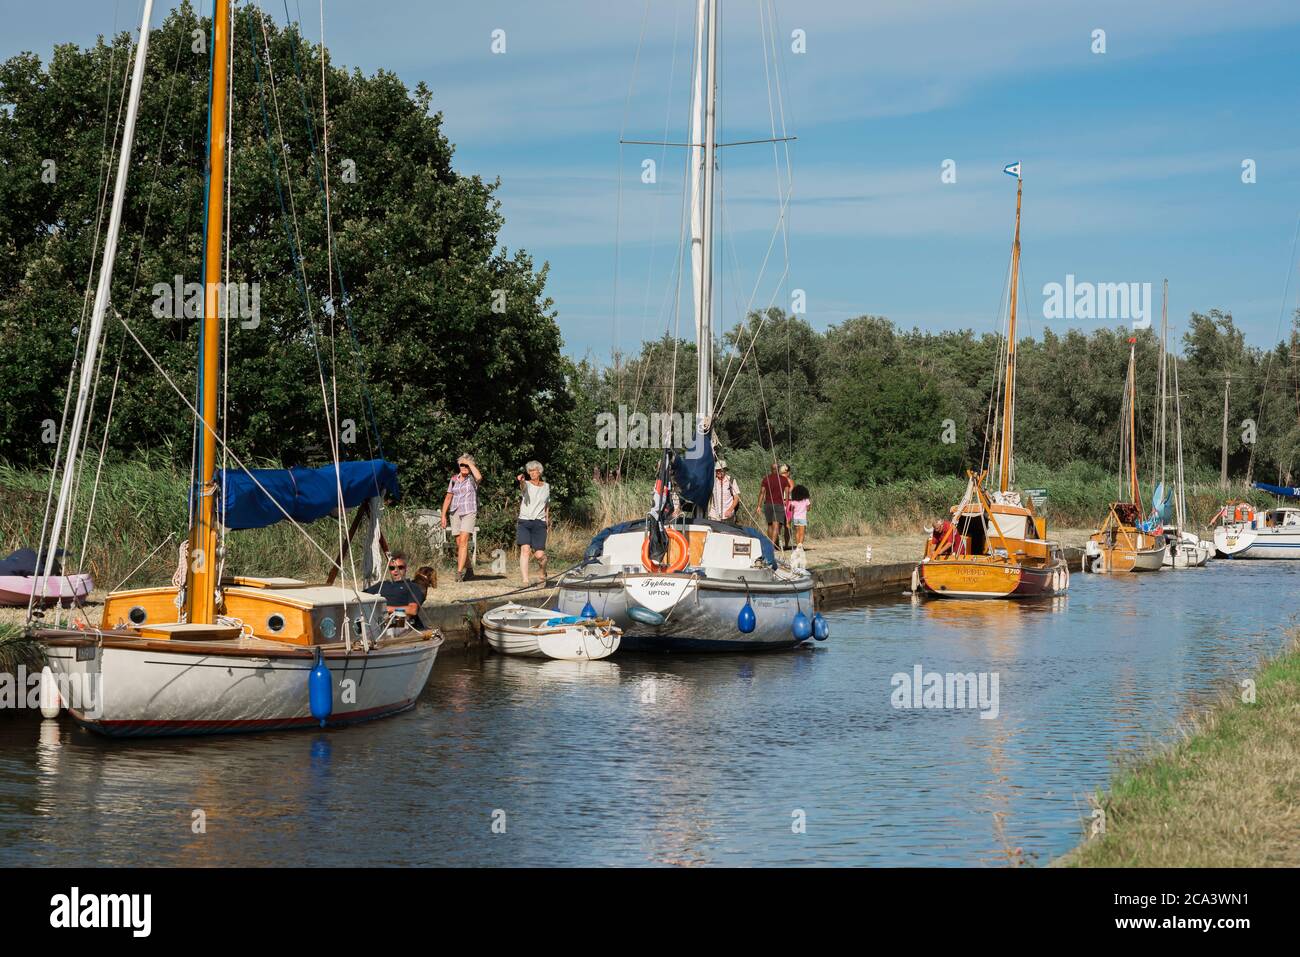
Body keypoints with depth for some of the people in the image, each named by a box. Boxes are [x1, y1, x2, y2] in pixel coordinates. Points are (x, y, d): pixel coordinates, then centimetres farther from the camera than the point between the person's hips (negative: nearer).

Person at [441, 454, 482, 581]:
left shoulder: (472, 479, 0)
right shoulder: (454, 479, 12)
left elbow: (479, 477, -26)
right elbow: (448, 498, 16)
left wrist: (470, 463, -14)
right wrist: (443, 515, 10)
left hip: (469, 512, -5)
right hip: (455, 513, 5)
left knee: (463, 541, -17)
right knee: (459, 543, 7)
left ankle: (459, 571, -22)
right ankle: (469, 570, 21)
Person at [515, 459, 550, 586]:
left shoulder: (546, 487, 13)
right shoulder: (526, 484, 2)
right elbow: (523, 486, -24)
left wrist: (547, 519, 22)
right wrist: (520, 481, -46)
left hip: (539, 523, 2)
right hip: (524, 522, -2)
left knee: (539, 554, -7)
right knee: (525, 549, -20)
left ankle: (543, 574, 24)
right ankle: (525, 581, -22)